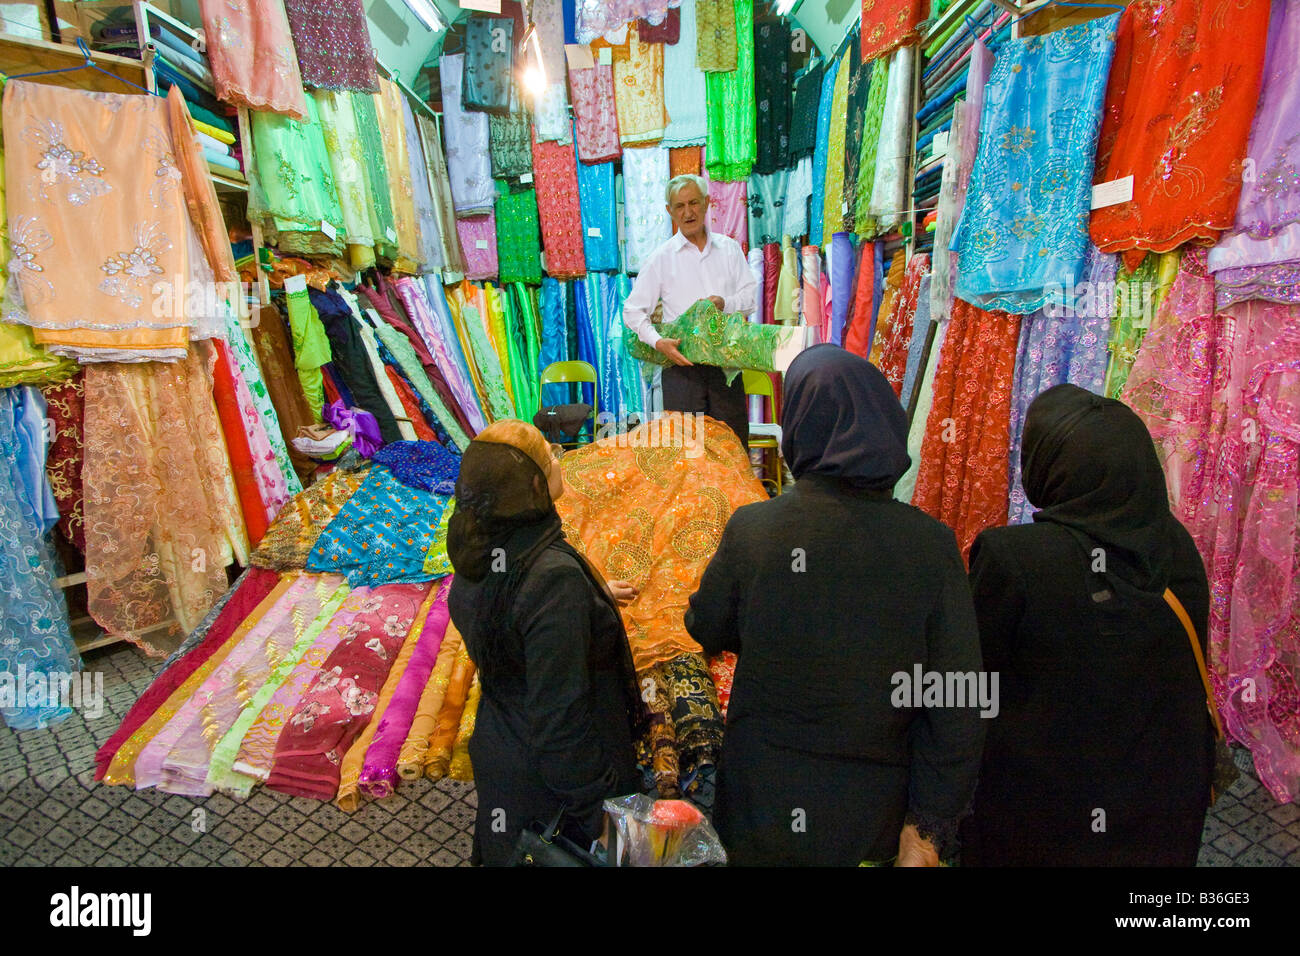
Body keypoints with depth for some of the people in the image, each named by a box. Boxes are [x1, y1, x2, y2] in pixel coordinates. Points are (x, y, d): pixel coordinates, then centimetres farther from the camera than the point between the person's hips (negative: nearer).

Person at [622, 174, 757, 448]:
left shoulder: (729, 248, 12)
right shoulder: (661, 258, 5)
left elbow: (751, 296, 10)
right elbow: (633, 311, 3)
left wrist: (724, 303, -11)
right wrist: (658, 342, -14)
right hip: (681, 362, -2)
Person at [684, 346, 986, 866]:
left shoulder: (750, 530, -21)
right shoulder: (932, 545, -19)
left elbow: (706, 629, -3)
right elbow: (956, 707, -15)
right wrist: (929, 829, -4)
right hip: (874, 819, 2)